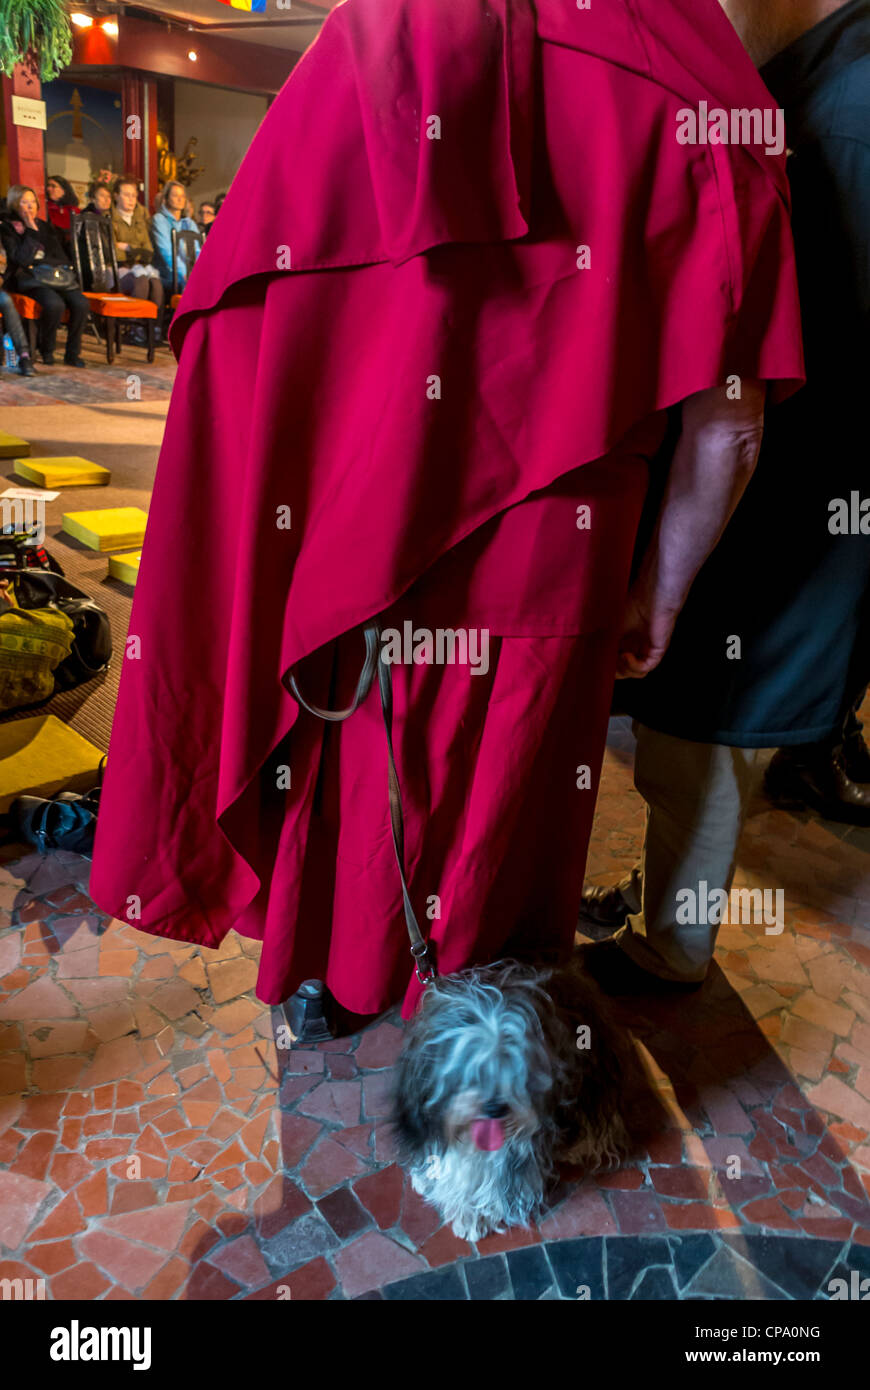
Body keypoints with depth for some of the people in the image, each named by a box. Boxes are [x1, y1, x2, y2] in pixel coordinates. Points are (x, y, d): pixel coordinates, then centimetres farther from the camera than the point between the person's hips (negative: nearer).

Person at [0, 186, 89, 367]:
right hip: (30, 279, -5)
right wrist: (31, 232, -7)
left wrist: (40, 260, 3)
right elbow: (21, 259, -9)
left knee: (81, 303, -26)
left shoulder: (45, 226, 21)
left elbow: (62, 258, 19)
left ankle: (72, 353, -13)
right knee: (55, 304, -36)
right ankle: (46, 352, -13)